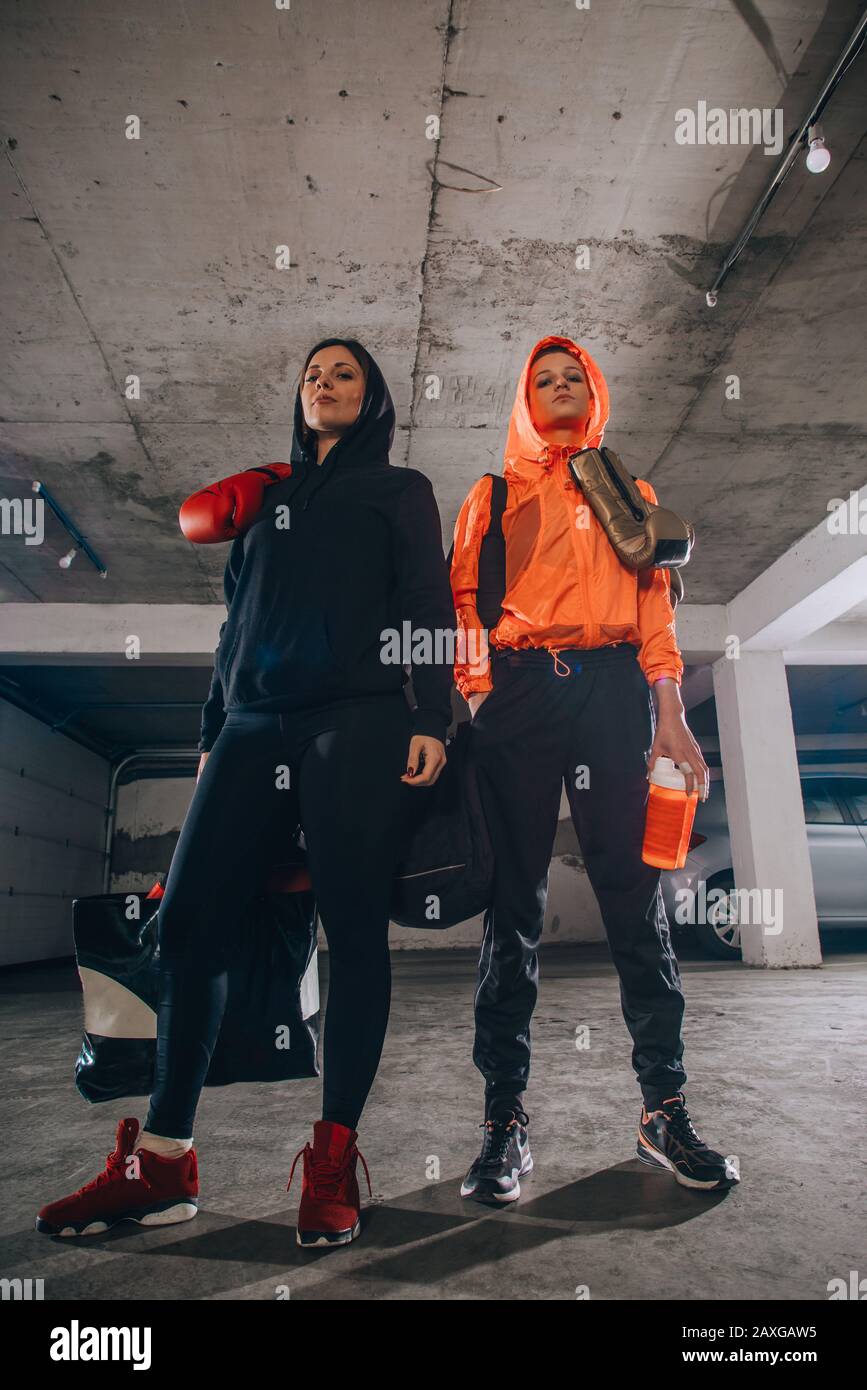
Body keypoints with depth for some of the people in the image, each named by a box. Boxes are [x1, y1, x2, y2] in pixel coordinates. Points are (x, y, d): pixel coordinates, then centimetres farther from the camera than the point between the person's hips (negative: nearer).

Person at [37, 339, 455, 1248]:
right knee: (188, 923, -3)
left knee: (354, 928, -7)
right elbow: (239, 619, 23)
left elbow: (428, 606, 4)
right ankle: (162, 1163, 6)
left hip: (358, 723, -4)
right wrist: (213, 732, 17)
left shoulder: (399, 490, 16)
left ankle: (333, 1160, 2)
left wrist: (431, 719, -10)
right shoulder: (266, 494, 27)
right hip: (255, 728, 4)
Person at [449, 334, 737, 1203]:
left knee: (635, 900, -2)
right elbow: (462, 607, 11)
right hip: (518, 692, 0)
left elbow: (656, 607, 13)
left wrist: (671, 720, 1)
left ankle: (663, 1110, 10)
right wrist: (471, 707, -3)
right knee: (513, 905, -1)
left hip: (612, 690, 1)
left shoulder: (630, 494, 22)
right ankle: (505, 1119, 6)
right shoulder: (492, 497, 20)